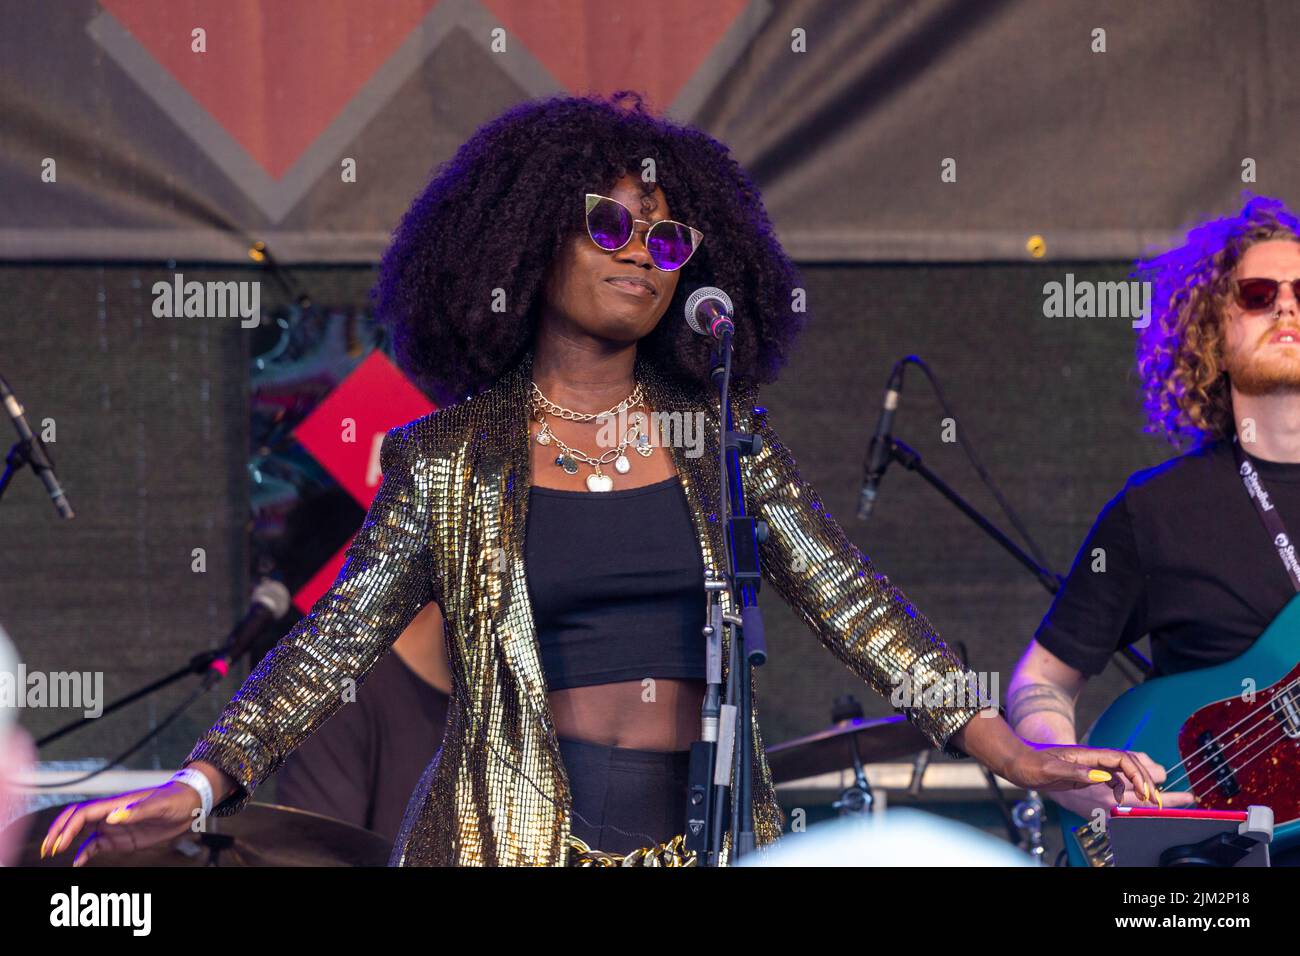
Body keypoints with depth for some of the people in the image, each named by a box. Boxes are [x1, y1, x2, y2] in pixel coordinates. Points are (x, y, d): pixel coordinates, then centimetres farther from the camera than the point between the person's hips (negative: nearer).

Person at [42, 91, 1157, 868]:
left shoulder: (720, 438, 11)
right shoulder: (452, 459, 5)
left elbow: (852, 601, 8)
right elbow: (334, 641, 2)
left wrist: (1005, 748, -3)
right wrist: (194, 786, -11)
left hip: (700, 835, 2)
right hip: (512, 838, -2)